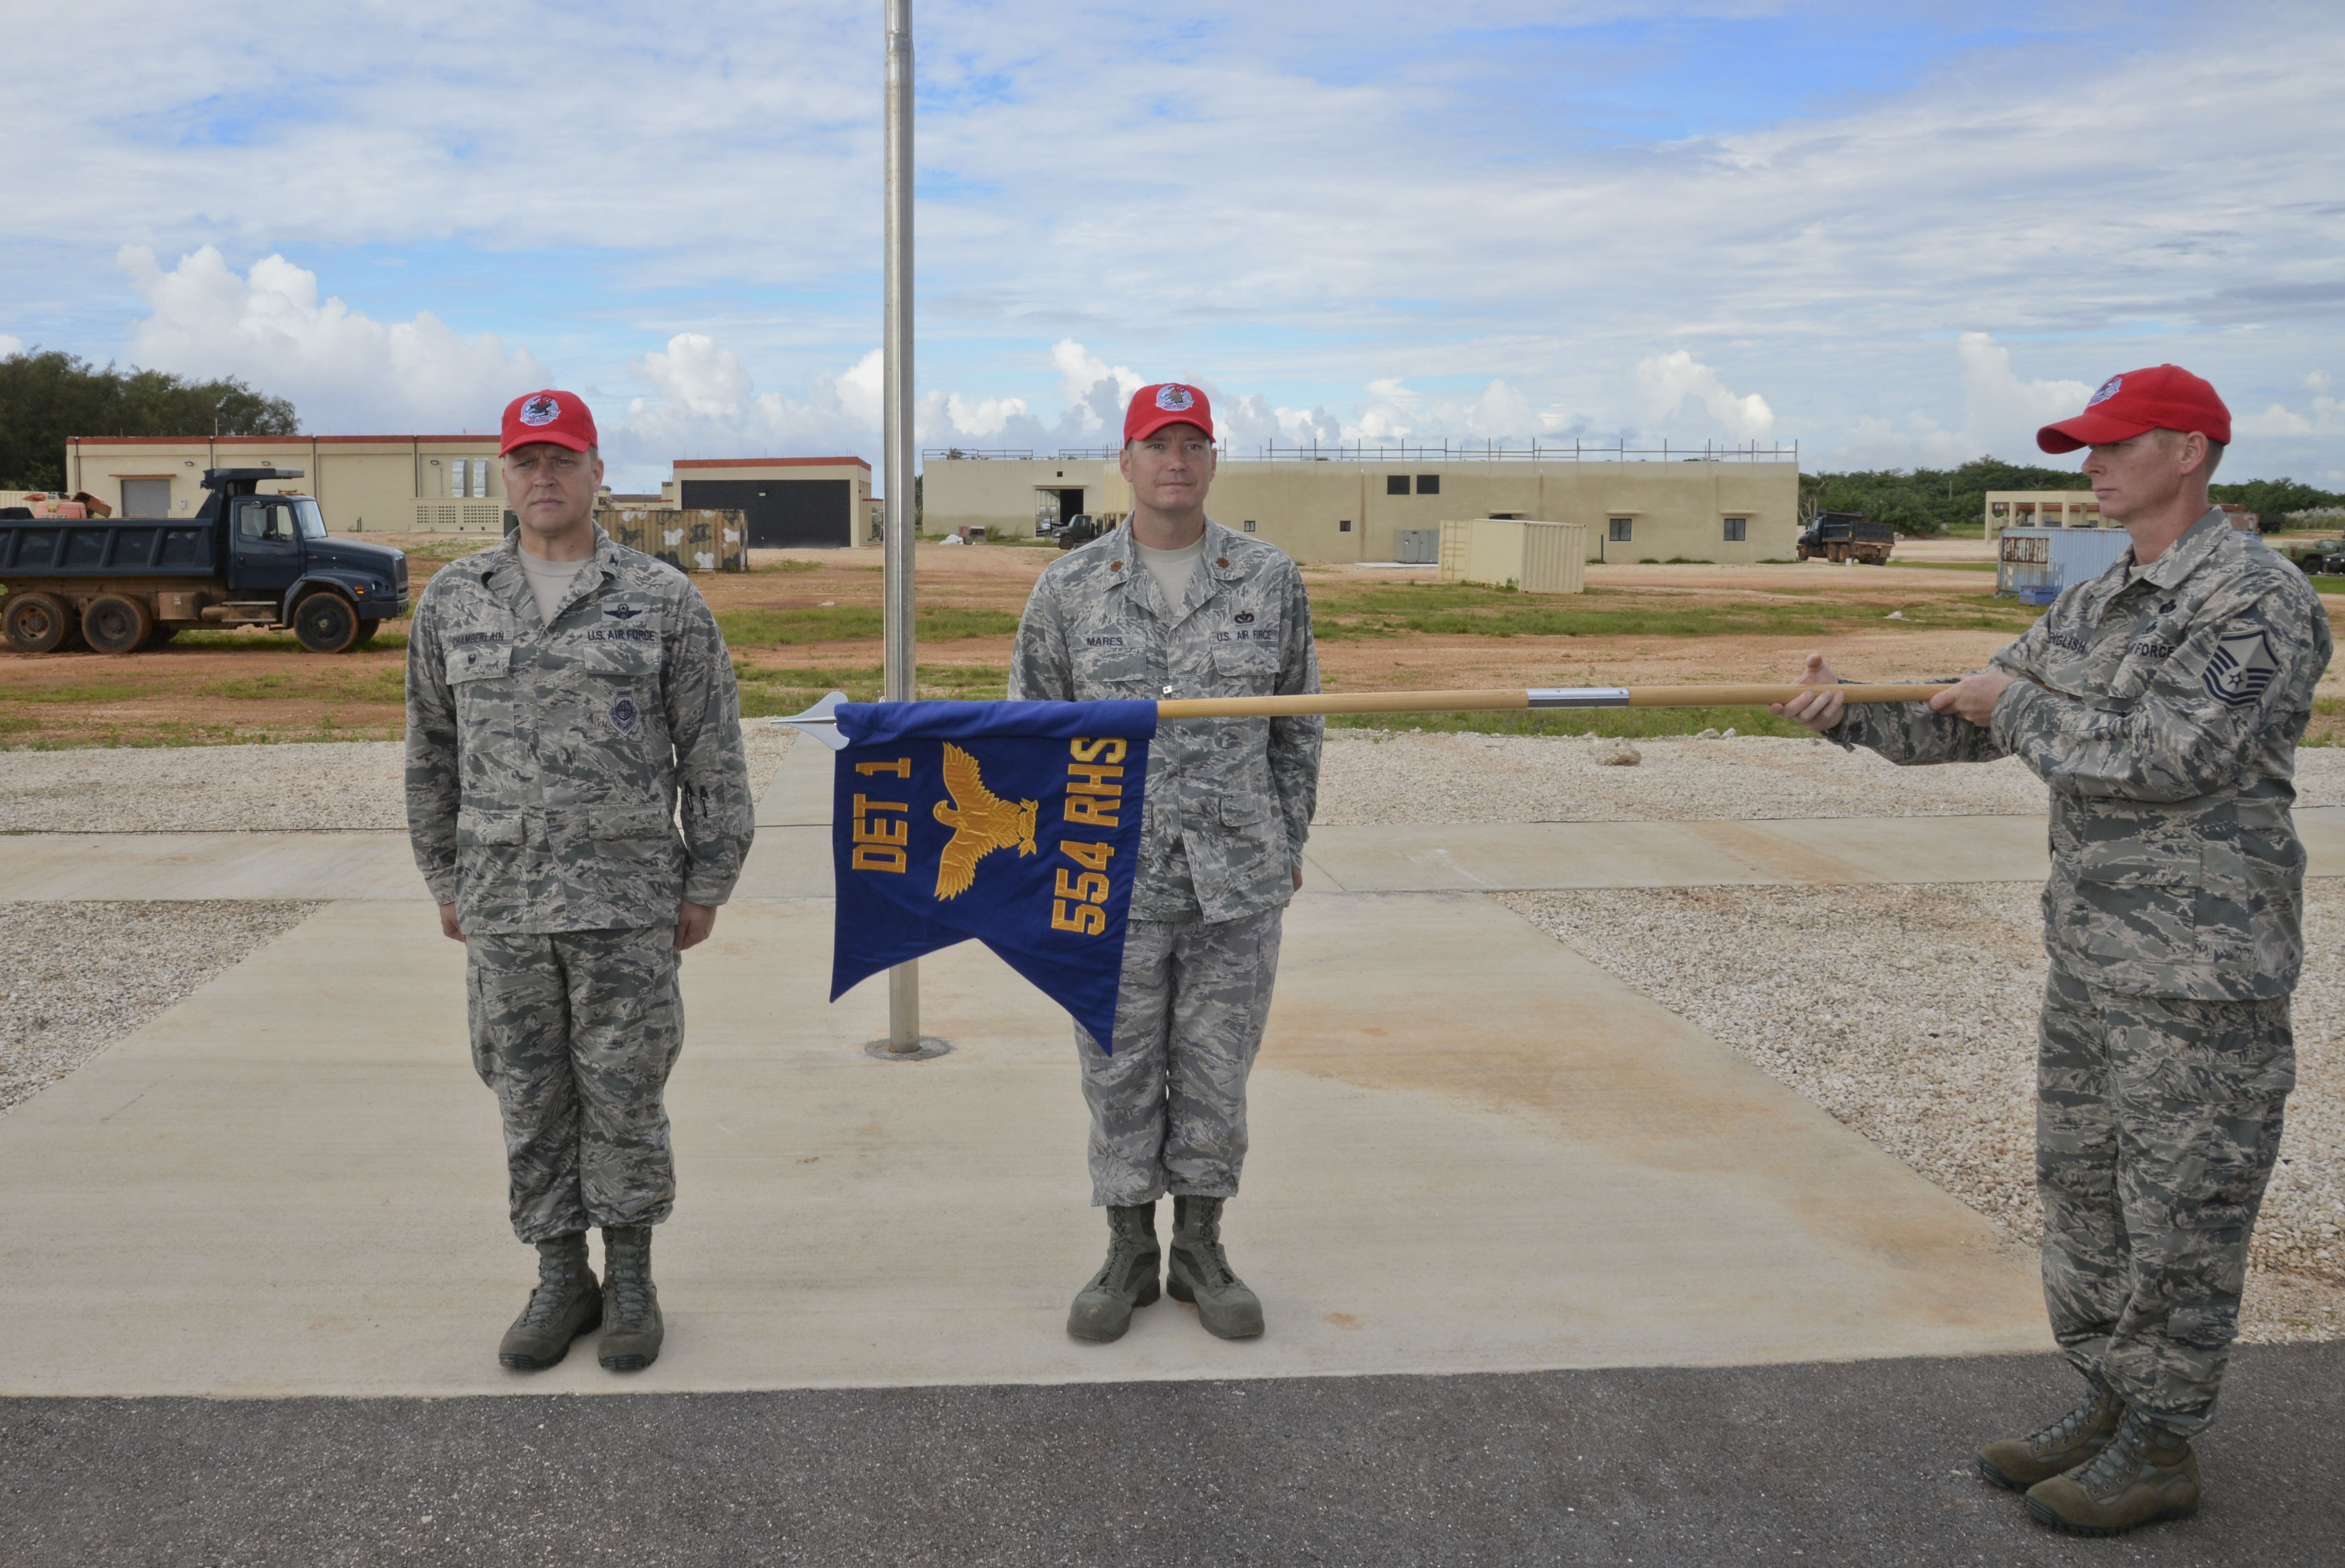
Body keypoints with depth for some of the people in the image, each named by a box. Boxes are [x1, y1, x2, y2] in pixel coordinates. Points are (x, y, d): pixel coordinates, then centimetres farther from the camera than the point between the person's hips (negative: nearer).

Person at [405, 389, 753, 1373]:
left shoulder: (664, 601, 0)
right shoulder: (453, 601, 8)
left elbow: (712, 754, 1)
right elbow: (431, 753, 14)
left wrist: (706, 884, -1)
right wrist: (444, 880, 13)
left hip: (627, 901, -2)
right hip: (501, 904, 3)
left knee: (625, 1097, 4)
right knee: (530, 1101, 9)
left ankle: (631, 1283, 19)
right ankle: (560, 1280, 23)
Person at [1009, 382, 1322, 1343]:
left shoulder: (1271, 581, 3)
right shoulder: (1070, 589, 1)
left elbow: (1296, 726, 10)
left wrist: (1290, 847, 8)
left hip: (1237, 883, 0)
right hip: (1112, 879, 0)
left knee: (1216, 1074, 10)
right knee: (1121, 1075, 9)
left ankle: (1202, 1253, 26)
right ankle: (1129, 1258, 25)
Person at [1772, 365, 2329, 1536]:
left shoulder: (2259, 602, -14)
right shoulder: (2093, 606, 13)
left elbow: (2170, 757, -24)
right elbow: (1973, 724, 14)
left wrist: (2019, 707, -12)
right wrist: (1850, 713, -1)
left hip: (2201, 965, -8)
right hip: (2089, 955, 9)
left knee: (2179, 1207, 2)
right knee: (2082, 1186, 14)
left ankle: (2159, 1448, 15)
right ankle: (2108, 1405, 28)